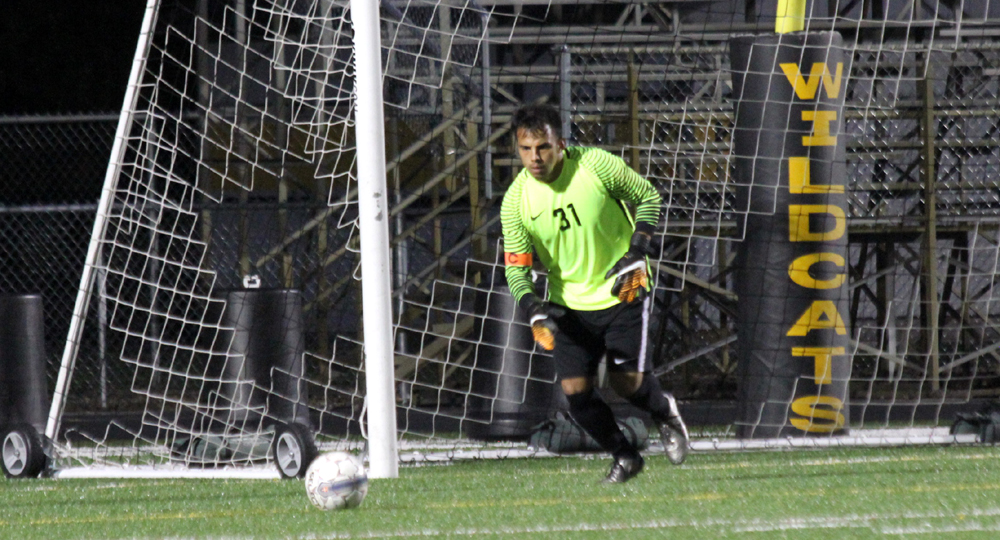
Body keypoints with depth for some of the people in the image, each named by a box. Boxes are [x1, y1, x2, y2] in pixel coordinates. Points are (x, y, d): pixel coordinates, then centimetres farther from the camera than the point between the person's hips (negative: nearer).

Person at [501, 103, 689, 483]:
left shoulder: (596, 166, -19)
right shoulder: (516, 201, -13)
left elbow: (648, 198, -4)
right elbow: (515, 267, -8)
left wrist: (636, 256, -15)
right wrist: (535, 311, -27)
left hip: (622, 291, -2)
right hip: (569, 305, 2)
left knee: (626, 381, -8)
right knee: (575, 390, -6)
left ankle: (664, 412, 29)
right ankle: (624, 458, 19)